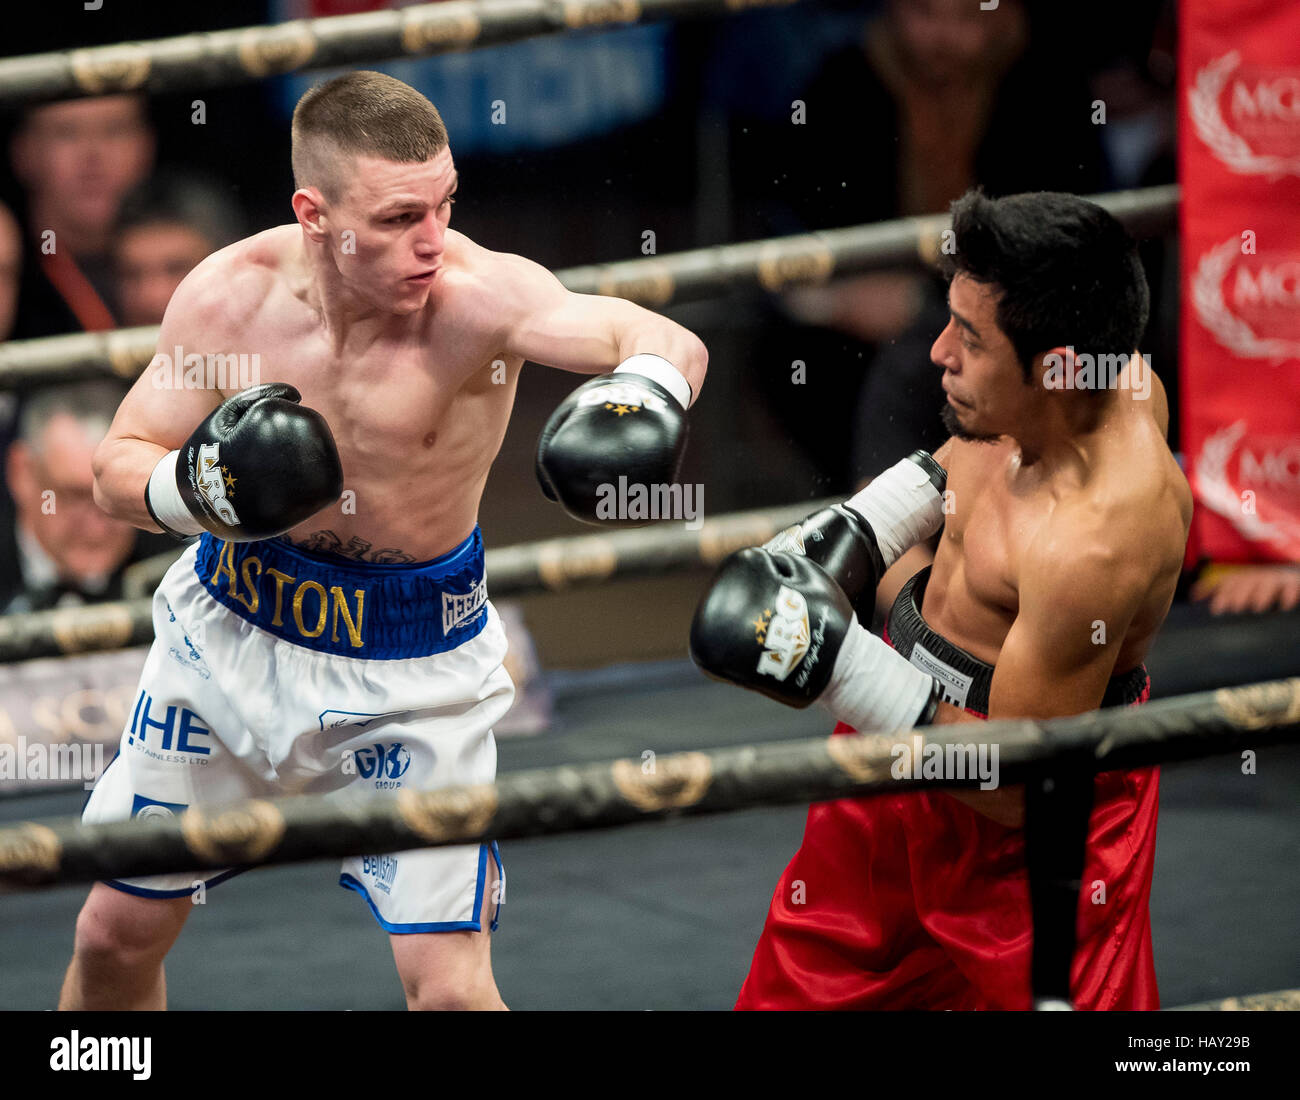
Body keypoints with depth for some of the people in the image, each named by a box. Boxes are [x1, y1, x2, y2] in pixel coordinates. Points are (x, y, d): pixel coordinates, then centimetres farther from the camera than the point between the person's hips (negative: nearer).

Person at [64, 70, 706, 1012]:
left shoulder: (476, 294, -28)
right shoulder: (230, 294, -17)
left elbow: (671, 342, -41)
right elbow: (118, 468, -6)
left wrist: (646, 389, -63)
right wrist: (196, 490, -27)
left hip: (413, 667, -3)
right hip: (232, 633, 3)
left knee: (451, 987, -10)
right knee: (117, 933, 15)